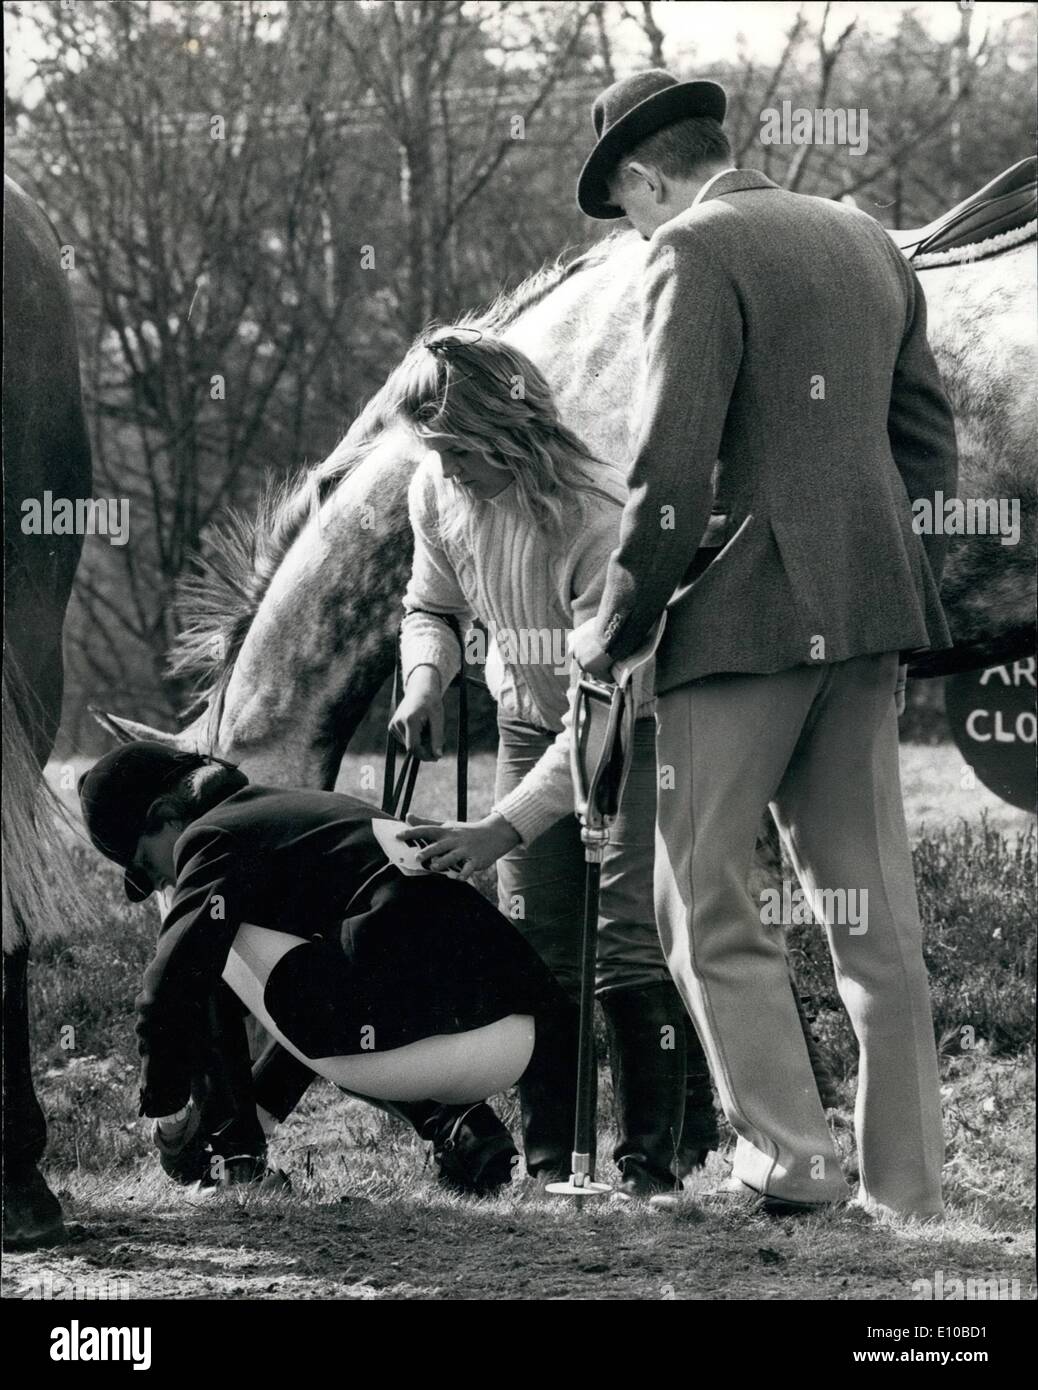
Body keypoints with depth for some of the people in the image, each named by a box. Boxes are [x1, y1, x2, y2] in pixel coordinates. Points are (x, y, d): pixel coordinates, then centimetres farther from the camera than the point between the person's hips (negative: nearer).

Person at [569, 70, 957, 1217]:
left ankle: (788, 1154, -4)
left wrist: (613, 628, -5)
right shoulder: (865, 241, 15)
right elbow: (927, 439, 18)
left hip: (749, 616, -8)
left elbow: (673, 466, -15)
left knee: (703, 897, 2)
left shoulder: (697, 252, -9)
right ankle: (908, 1192, 12)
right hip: (870, 615, 8)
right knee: (873, 909, 10)